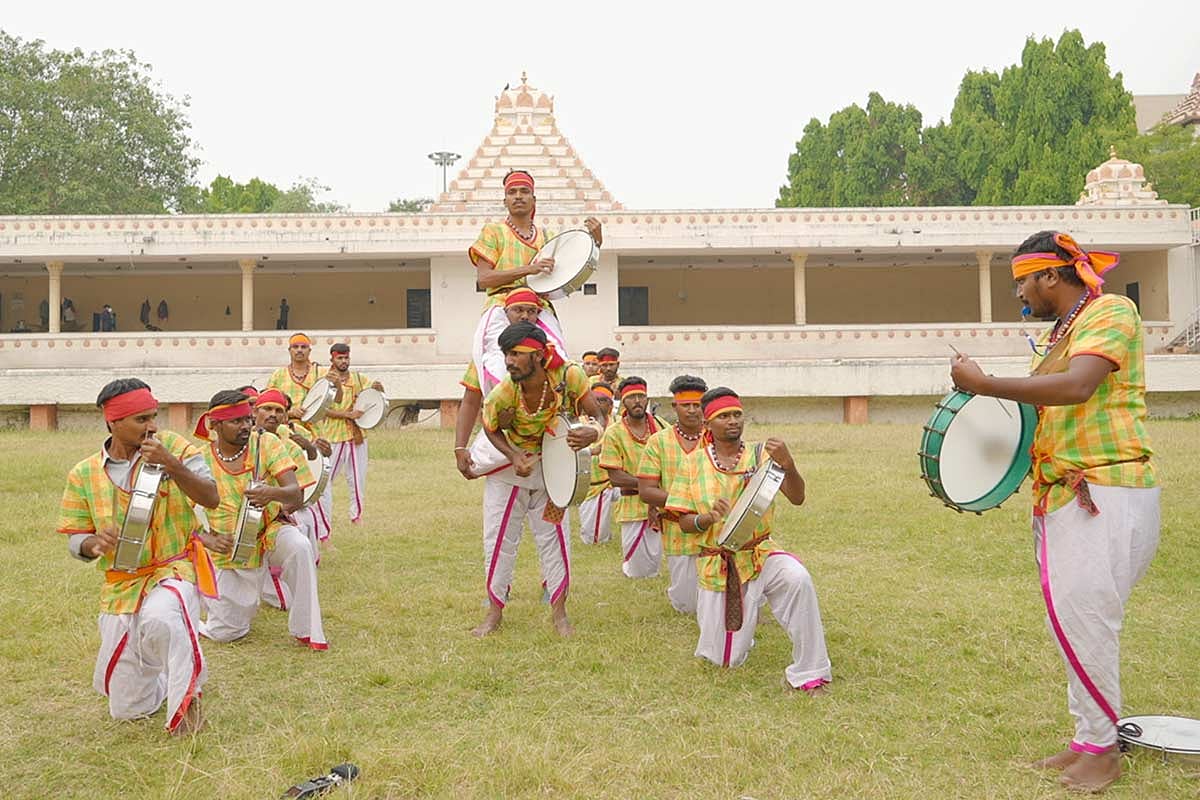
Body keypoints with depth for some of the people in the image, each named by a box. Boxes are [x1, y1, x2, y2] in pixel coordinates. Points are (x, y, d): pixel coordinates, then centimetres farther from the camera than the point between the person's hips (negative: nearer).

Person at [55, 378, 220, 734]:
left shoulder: (171, 445, -6)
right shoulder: (84, 475, -1)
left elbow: (211, 499, -13)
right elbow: (75, 541, 4)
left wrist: (172, 465, -27)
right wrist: (94, 543, -20)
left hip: (175, 568, -3)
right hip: (121, 584, 3)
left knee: (161, 619, -42)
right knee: (127, 709, 8)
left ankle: (185, 692, -13)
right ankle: (174, 677, 42)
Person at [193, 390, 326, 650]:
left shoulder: (266, 443, -13)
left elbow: (296, 493, -21)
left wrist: (272, 493, -45)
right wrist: (210, 540, -29)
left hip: (270, 531, -1)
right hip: (229, 551, 1)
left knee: (299, 547, -36)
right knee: (223, 633, 1)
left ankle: (307, 629, -20)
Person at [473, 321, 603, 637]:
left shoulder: (569, 377, -28)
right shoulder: (501, 394, -28)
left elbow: (595, 416, -16)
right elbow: (491, 430, -9)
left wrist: (592, 432, -40)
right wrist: (514, 456, -26)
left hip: (551, 467, 0)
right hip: (507, 467, 0)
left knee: (554, 537, 5)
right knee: (498, 540, 6)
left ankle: (559, 611, 20)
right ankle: (495, 610, 23)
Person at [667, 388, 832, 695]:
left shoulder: (760, 455, -4)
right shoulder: (695, 462, -2)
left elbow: (797, 498, -17)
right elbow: (684, 523, -1)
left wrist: (788, 465, -37)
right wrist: (708, 518, -23)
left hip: (759, 554, -1)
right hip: (716, 563, 1)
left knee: (797, 578, -35)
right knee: (724, 659, 5)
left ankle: (808, 673, -21)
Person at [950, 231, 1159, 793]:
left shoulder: (1111, 312, -8)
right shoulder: (1055, 335, 18)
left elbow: (1075, 387, -25)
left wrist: (984, 383, -21)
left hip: (1106, 494, -9)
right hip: (1060, 493, 9)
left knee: (1084, 620, -7)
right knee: (1066, 618, 10)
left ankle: (1104, 748, 8)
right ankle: (1087, 739, 21)